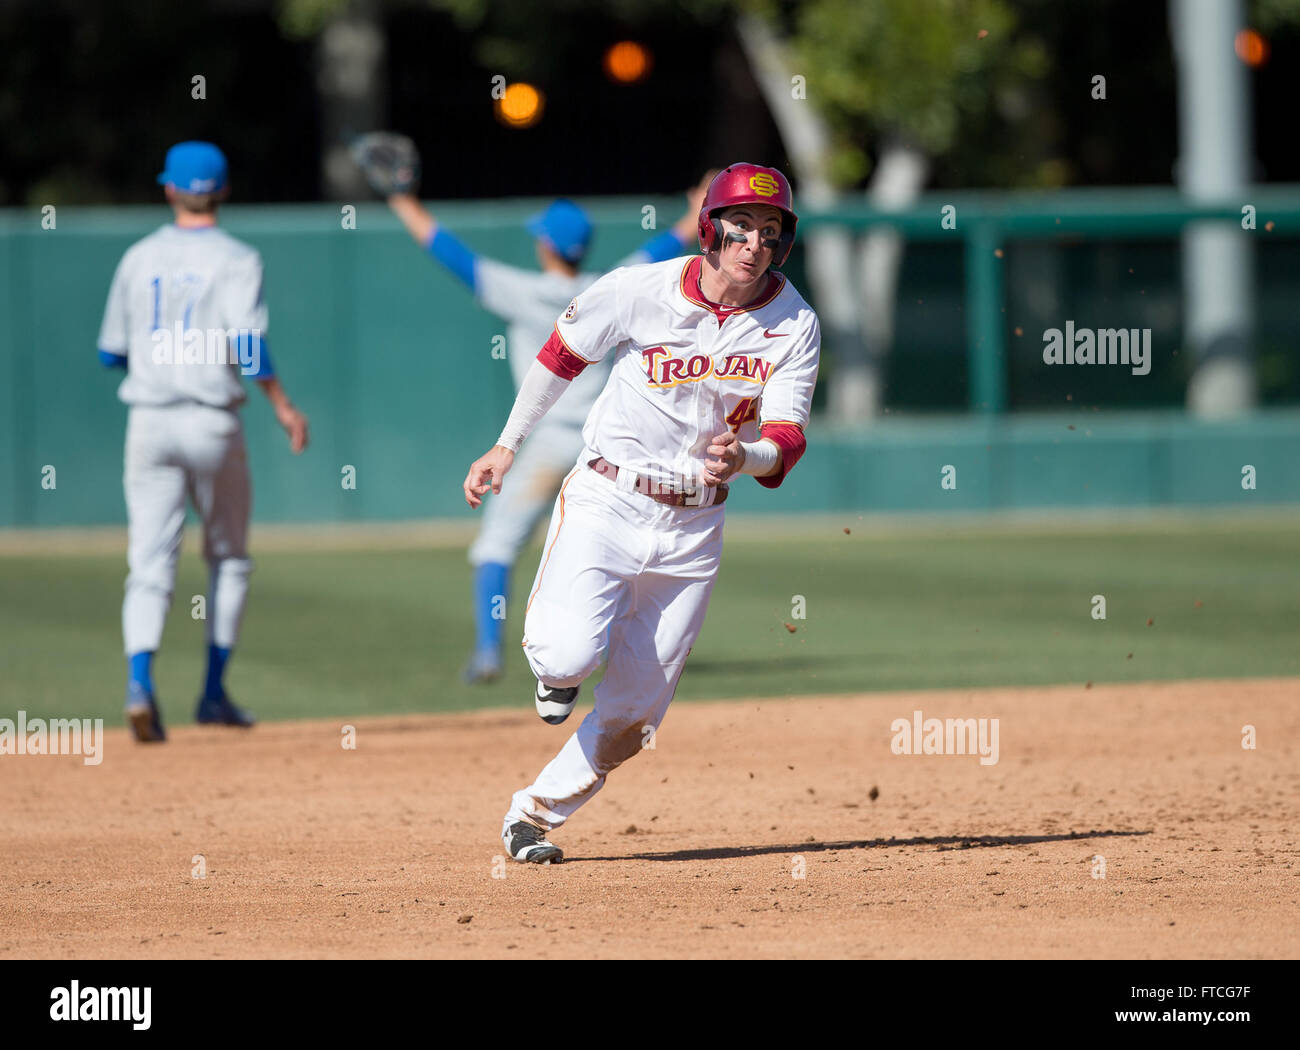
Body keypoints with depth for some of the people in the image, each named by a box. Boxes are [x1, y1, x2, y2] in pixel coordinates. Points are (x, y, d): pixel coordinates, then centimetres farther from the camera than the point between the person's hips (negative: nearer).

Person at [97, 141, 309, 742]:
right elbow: (245, 340, -18)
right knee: (228, 559, 16)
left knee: (150, 563, -2)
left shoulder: (139, 258, 8)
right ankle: (214, 693, 14)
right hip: (212, 421, -2)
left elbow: (111, 353, 13)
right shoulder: (235, 259, -4)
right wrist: (282, 405, -14)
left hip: (148, 422, 2)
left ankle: (139, 678, -25)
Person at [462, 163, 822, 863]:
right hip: (605, 503, -2)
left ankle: (536, 814, 22)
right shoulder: (638, 292, -11)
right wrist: (508, 446, 9)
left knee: (635, 710, 3)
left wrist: (744, 457, -37)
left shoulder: (795, 326, -7)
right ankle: (556, 668, 13)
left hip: (693, 528, 3)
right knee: (571, 654, -24)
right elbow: (563, 353, 6)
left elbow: (786, 442, -14)